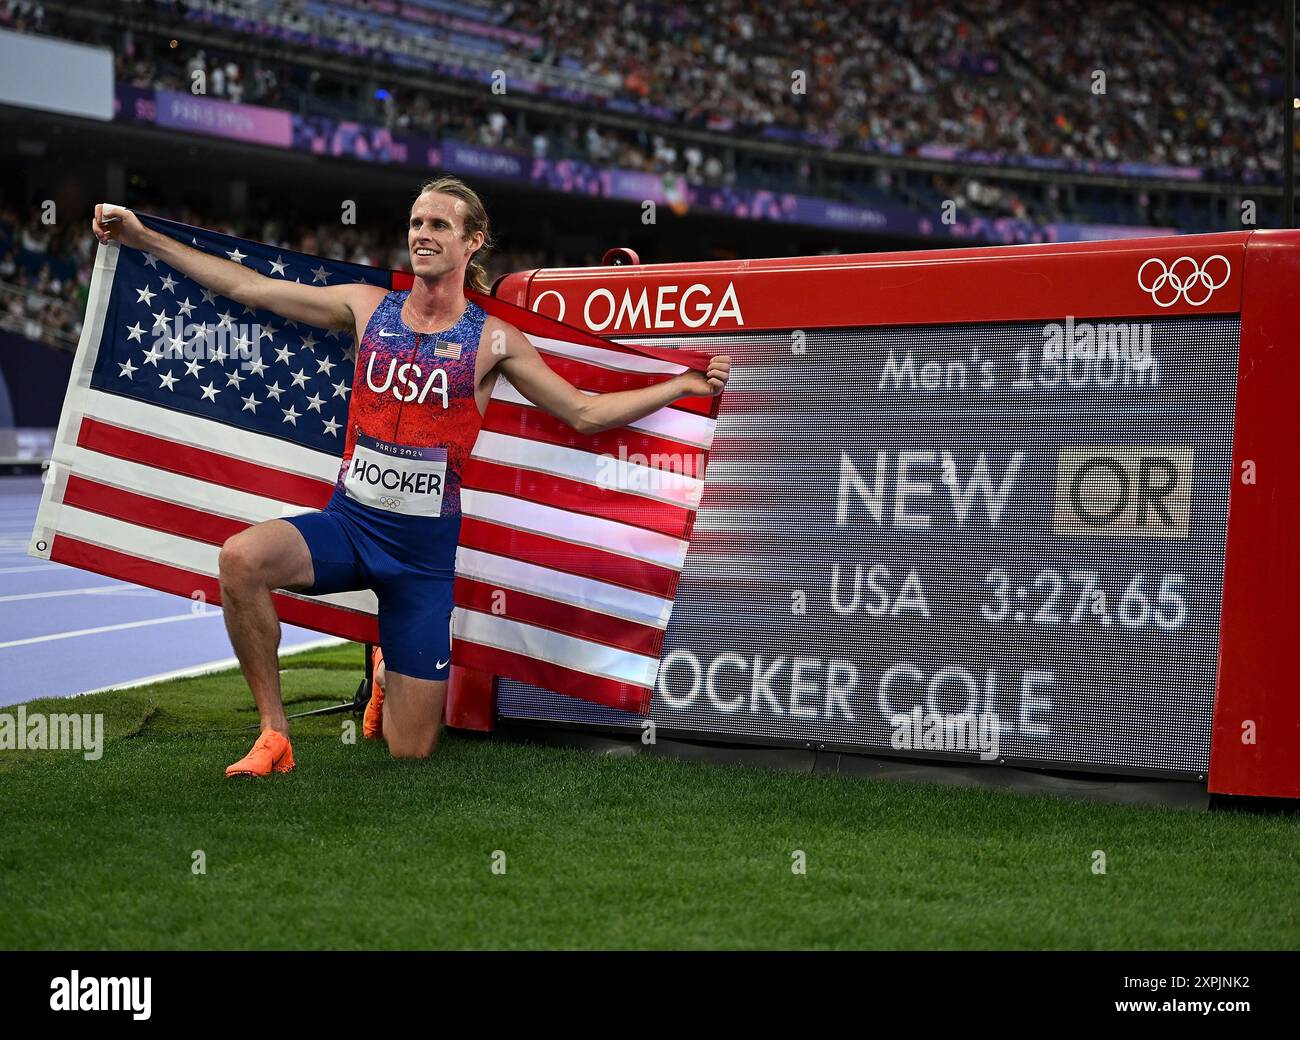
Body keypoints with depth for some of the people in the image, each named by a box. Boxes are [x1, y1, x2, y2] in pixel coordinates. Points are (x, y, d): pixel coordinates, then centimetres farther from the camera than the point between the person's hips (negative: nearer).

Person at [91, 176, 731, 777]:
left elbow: (586, 413, 5)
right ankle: (273, 732, -17)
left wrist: (684, 385, 0)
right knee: (241, 557, -33)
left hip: (425, 548, -1)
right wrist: (144, 238, 8)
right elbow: (247, 287, 9)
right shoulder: (368, 308, 4)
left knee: (411, 753, -1)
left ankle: (392, 674, 38)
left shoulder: (493, 341, 0)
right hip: (348, 523, 1)